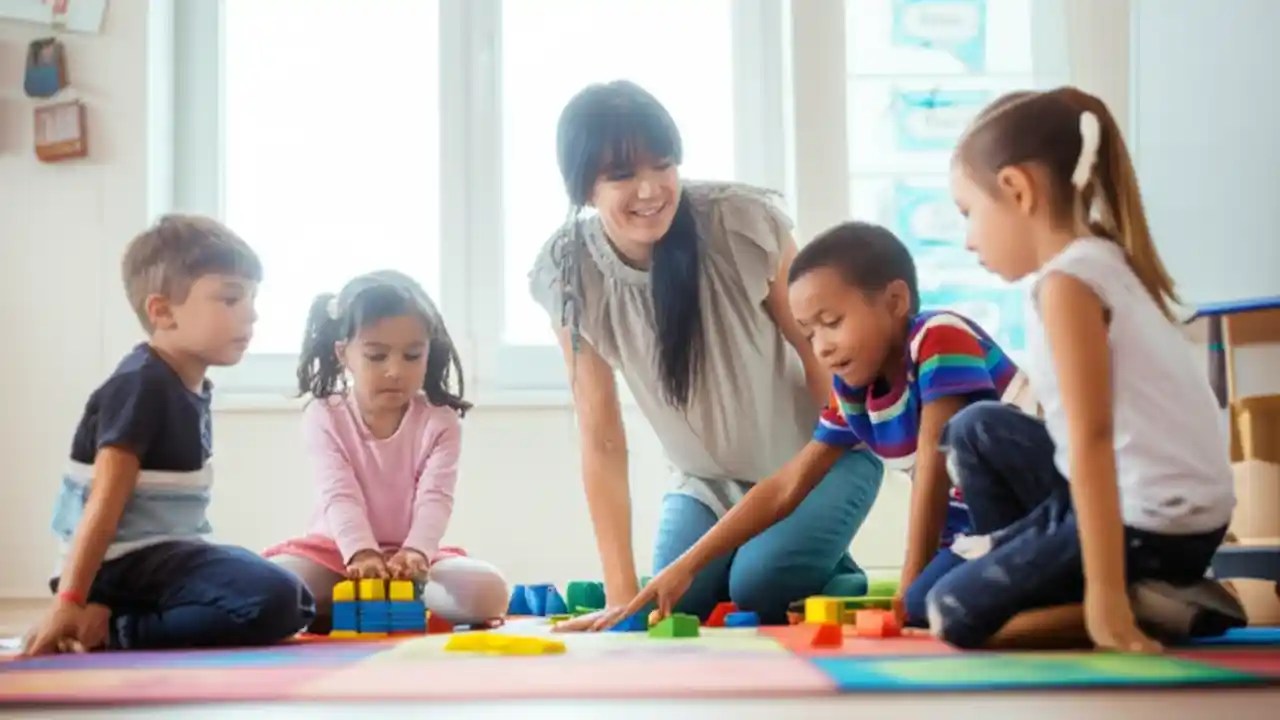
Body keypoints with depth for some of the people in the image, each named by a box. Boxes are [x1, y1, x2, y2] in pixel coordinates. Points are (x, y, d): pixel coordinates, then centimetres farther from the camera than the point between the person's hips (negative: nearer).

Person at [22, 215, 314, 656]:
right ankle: (114, 634, -15)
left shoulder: (194, 387, 14)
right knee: (274, 602, -26)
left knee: (297, 602, 19)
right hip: (127, 562, -10)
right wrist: (69, 602, -25)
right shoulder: (140, 386, -15)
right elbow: (104, 504, -21)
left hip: (166, 552, 10)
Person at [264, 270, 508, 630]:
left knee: (487, 592, -27)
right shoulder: (324, 417, -5)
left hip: (409, 555, 1)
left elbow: (435, 498, -17)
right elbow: (339, 496, -18)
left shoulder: (440, 422, -3)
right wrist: (361, 553, -38)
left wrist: (415, 552, -39)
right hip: (338, 552, -1)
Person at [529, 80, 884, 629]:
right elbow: (602, 440, -16)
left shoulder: (745, 223, -25)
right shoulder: (566, 273, -17)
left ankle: (842, 583, 10)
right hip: (705, 481, 3)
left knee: (761, 587, -24)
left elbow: (818, 350, -11)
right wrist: (622, 595, -20)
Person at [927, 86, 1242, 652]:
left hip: (1154, 523, -9)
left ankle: (1150, 608, -6)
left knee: (954, 615, -4)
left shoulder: (1065, 281, -18)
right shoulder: (1101, 259, 9)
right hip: (1157, 502, 9)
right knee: (976, 428, 19)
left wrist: (1105, 596, -24)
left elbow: (1092, 436, -23)